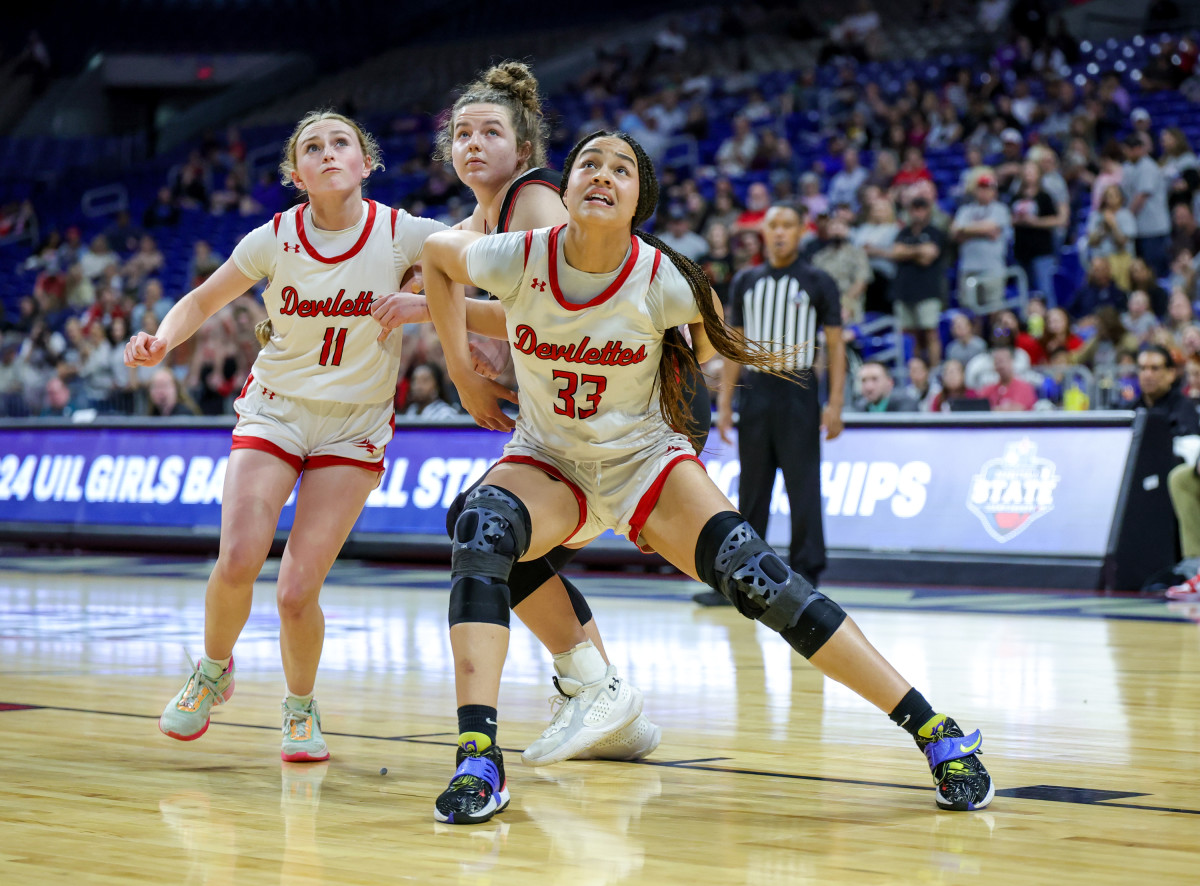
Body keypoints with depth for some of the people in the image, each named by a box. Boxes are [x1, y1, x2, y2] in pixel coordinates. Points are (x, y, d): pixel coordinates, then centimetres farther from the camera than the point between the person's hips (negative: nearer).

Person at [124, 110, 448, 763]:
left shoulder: (402, 236, -13)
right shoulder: (273, 241, -8)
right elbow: (202, 301, 6)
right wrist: (162, 341, -14)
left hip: (354, 427, -1)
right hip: (275, 411, 1)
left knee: (297, 592, -13)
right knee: (238, 561, -21)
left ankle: (300, 707, 17)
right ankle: (213, 671, 11)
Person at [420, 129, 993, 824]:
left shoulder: (664, 281, -20)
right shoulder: (519, 259, -19)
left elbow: (713, 332, 5)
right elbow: (437, 254, 4)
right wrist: (464, 375, 2)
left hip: (644, 458, -1)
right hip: (546, 460, 1)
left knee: (755, 578, -21)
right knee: (481, 531, -32)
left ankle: (936, 733, -16)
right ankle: (479, 759, -35)